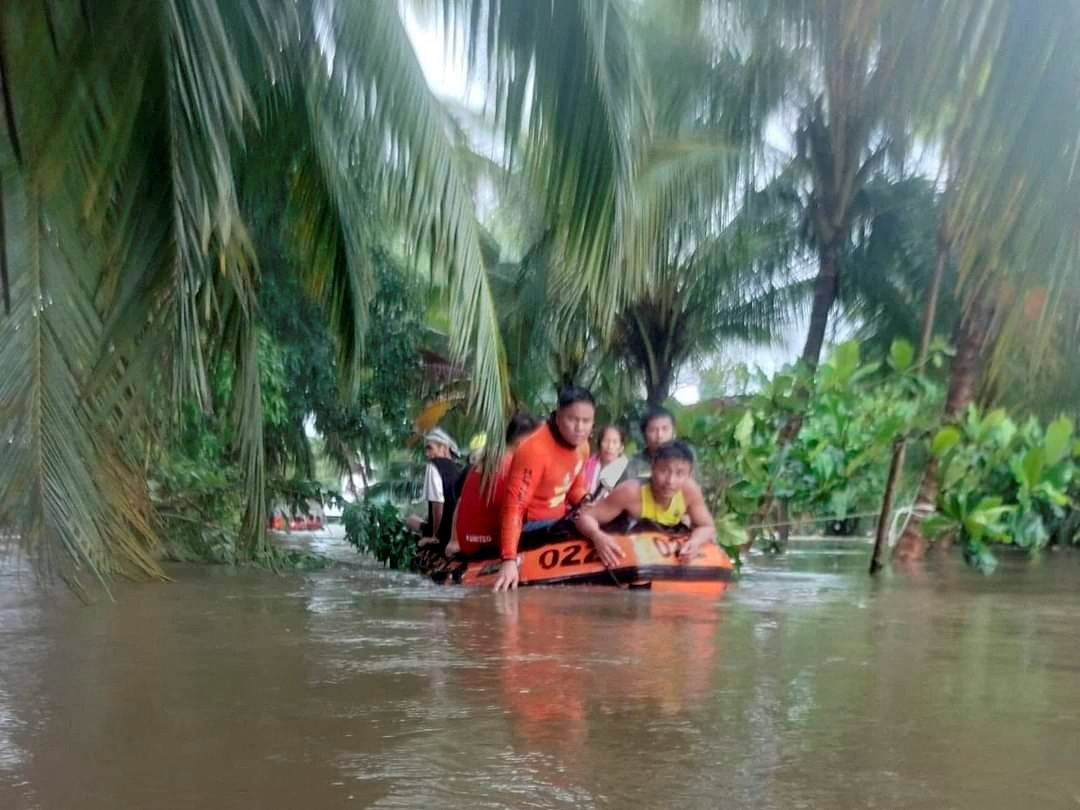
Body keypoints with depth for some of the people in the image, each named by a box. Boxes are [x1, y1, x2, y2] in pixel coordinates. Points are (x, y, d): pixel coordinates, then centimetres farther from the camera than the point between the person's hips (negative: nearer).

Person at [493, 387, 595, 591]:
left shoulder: (581, 444, 0)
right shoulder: (535, 450, -26)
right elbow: (514, 507, -31)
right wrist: (509, 560, -39)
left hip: (557, 520, 9)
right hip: (531, 528, -9)